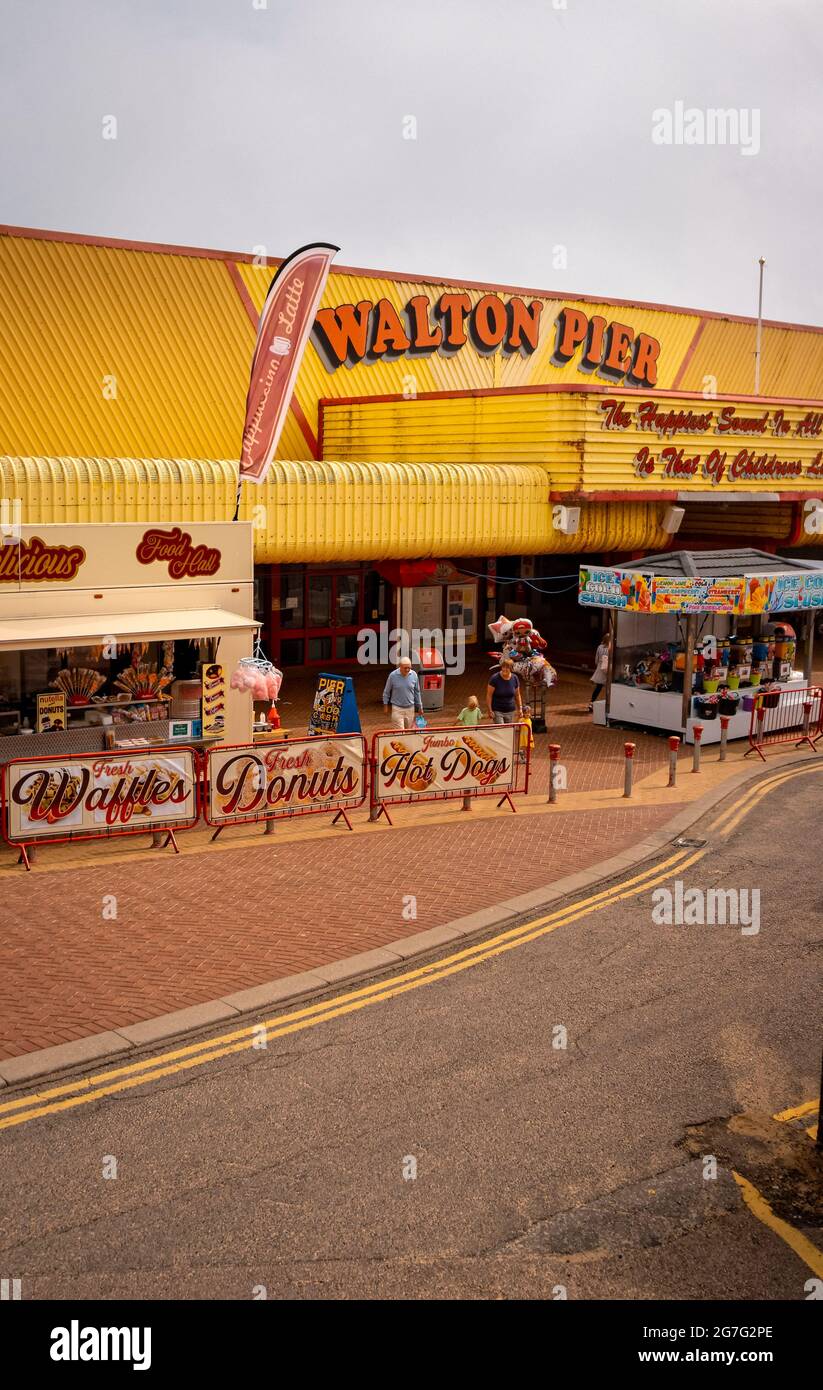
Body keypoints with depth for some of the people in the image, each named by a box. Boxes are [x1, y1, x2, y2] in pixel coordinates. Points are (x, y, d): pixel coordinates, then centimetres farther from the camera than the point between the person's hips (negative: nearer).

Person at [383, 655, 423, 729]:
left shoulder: (414, 675, -3)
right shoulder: (393, 675, -11)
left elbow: (417, 692, 8)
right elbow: (387, 691, 3)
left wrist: (419, 707, 13)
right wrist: (385, 705, 7)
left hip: (410, 708, 3)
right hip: (397, 708, -3)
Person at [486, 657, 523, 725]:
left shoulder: (515, 678, 2)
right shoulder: (494, 678, -11)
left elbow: (517, 695, 14)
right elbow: (489, 695, -8)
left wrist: (520, 708, 10)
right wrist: (490, 711, -12)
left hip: (510, 711, 4)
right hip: (497, 711, -4)